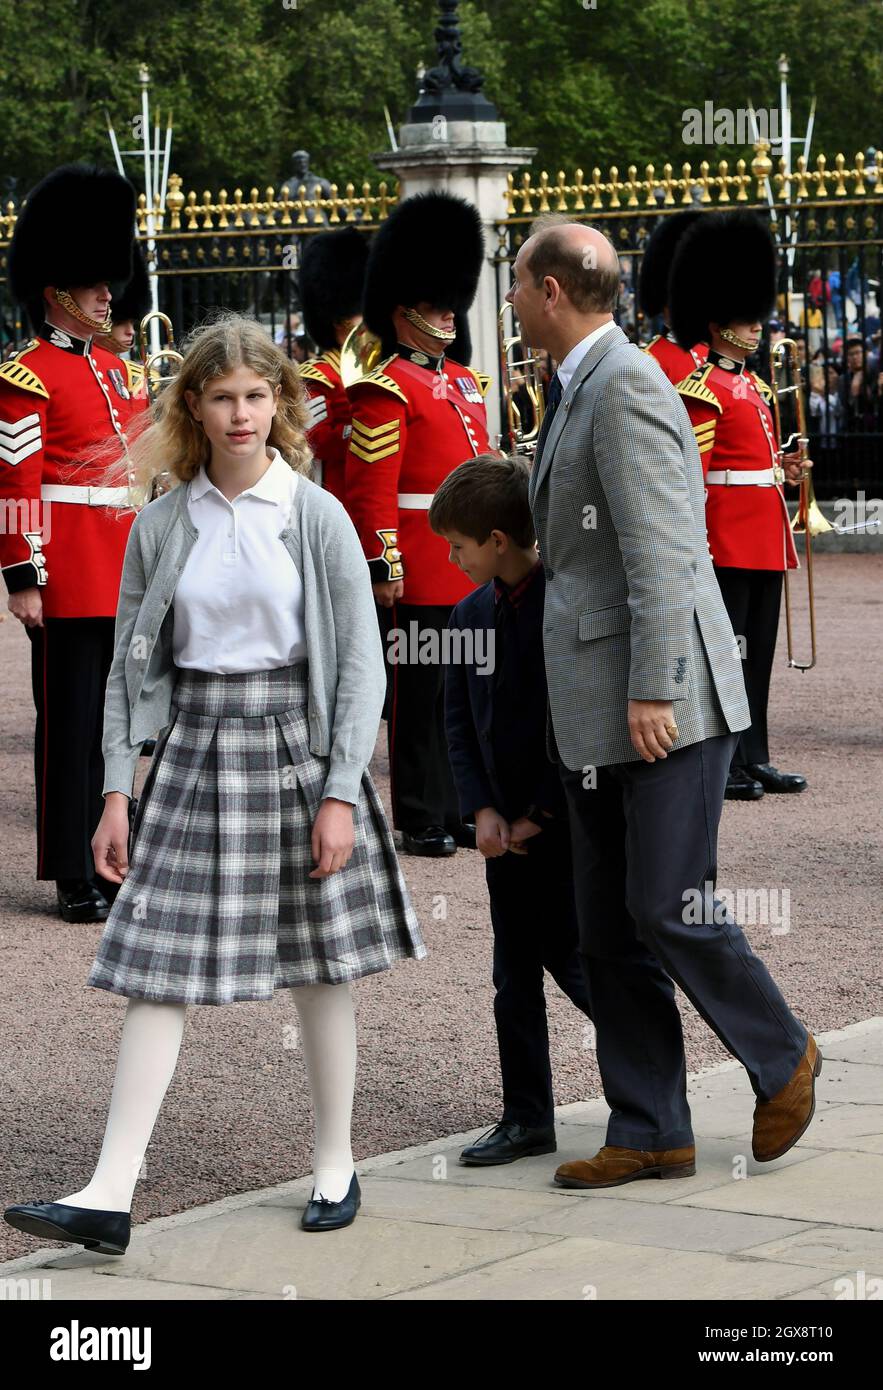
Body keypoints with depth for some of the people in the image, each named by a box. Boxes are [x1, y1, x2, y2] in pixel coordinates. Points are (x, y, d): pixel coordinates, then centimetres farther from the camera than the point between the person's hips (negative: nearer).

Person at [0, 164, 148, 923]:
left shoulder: (120, 372, 16)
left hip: (124, 578, 7)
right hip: (67, 579, -7)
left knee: (112, 720, 11)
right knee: (69, 725, -2)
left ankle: (108, 860, 18)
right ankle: (76, 877, 2)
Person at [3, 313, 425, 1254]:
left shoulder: (317, 517, -3)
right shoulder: (161, 526, 4)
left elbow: (361, 664, -4)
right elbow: (130, 667, 7)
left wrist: (340, 794, -10)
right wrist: (117, 792, 1)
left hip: (297, 745, -2)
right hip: (194, 752, 2)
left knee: (320, 972, 7)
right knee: (157, 968, -4)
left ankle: (335, 1166, 23)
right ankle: (110, 1196, -6)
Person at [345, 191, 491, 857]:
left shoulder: (466, 381, 17)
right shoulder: (388, 390, -9)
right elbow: (371, 489, -14)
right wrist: (384, 565, -20)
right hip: (419, 572, -8)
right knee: (420, 694, -1)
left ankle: (462, 809, 18)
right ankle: (422, 819, 5)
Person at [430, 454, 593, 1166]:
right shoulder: (471, 615, 7)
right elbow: (460, 720, 10)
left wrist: (539, 815, -13)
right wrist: (483, 811, -3)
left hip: (565, 821, -7)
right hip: (507, 830, 7)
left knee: (573, 959, -3)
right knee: (514, 974, 8)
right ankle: (527, 1118, 16)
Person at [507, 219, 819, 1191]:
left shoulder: (625, 385, -12)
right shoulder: (578, 392, 19)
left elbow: (661, 549, -19)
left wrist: (653, 690, -22)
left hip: (666, 703, -10)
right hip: (593, 711, 10)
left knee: (668, 909, -7)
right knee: (609, 931, 7)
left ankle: (781, 1057, 15)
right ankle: (651, 1134, 11)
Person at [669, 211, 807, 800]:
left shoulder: (758, 387, 17)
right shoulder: (703, 392, -11)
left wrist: (783, 468, 6)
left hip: (765, 540, 9)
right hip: (728, 538, -9)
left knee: (759, 652, 12)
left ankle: (754, 758, 18)